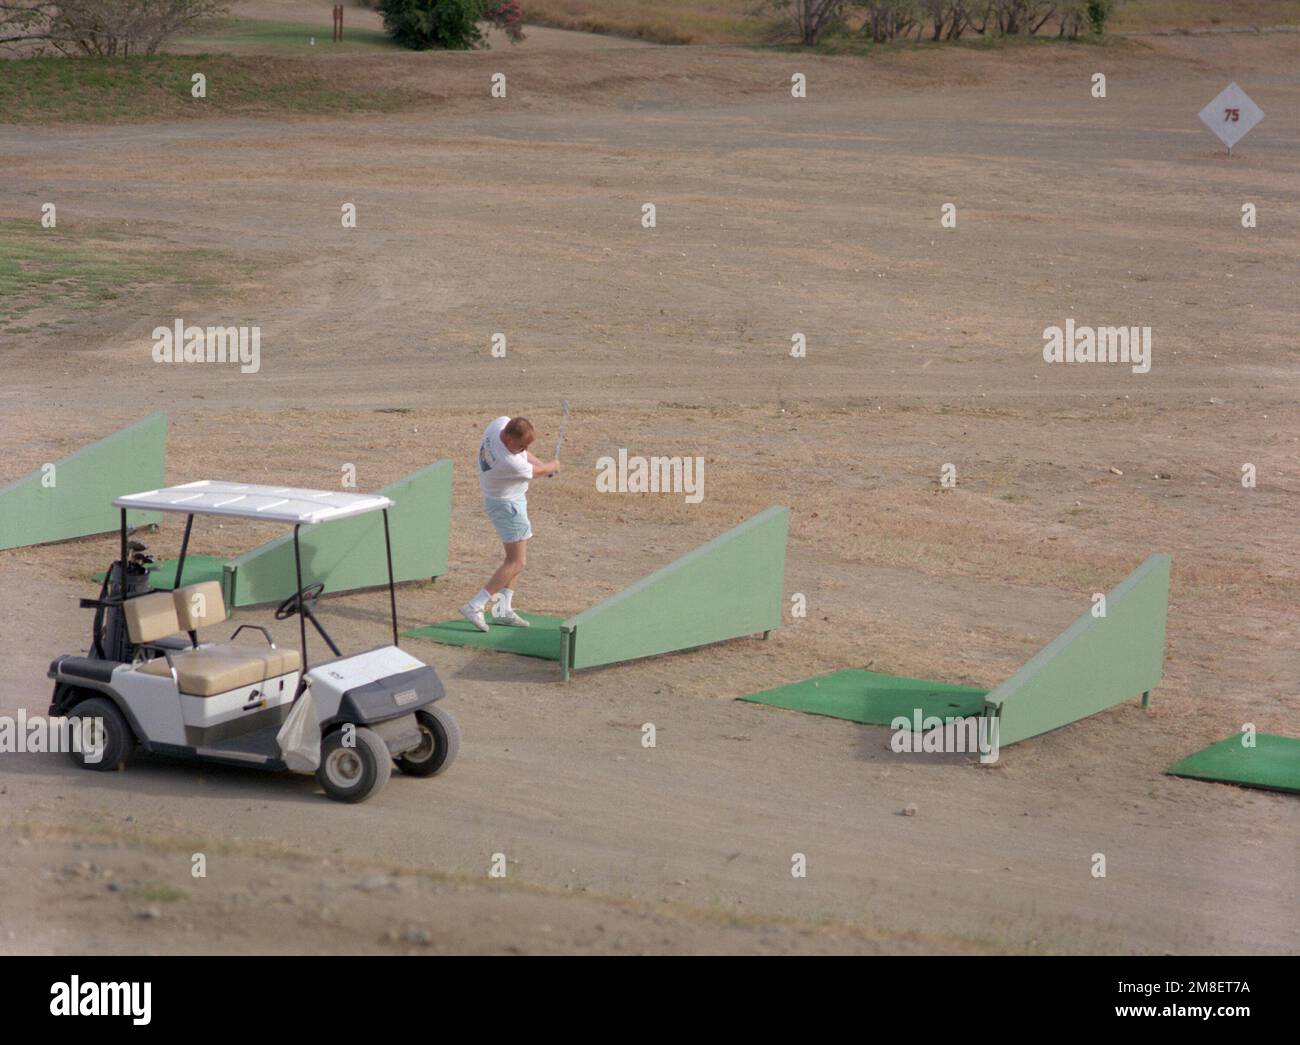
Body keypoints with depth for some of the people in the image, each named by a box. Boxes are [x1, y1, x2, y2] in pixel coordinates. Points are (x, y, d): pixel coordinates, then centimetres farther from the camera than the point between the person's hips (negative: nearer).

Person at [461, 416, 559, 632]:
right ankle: (475, 606, -12)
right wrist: (553, 466, 4)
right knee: (517, 563, -8)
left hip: (511, 500, 10)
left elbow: (522, 451, 7)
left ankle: (504, 609, 19)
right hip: (507, 505, -10)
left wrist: (540, 463, -3)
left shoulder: (500, 423, -16)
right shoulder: (509, 463, -37)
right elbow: (537, 472, -16)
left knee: (515, 557, 17)